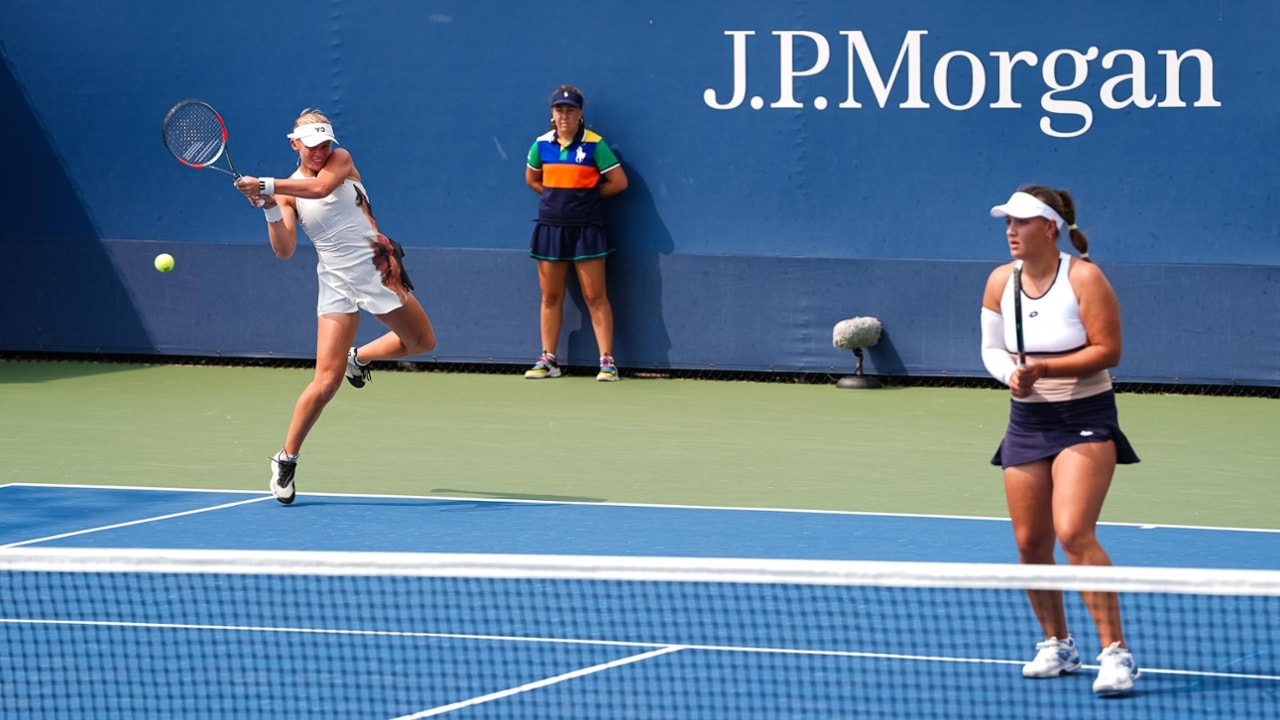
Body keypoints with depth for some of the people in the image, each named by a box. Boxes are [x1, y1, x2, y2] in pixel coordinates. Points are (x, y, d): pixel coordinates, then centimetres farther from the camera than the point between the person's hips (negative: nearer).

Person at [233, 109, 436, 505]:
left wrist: (266, 186, -31)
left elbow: (320, 186, -25)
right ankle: (286, 459, 0)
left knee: (423, 342, 17)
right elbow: (285, 250, -10)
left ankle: (361, 356, 42)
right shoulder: (288, 190, 0)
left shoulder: (341, 160, -2)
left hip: (379, 270, 2)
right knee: (326, 382, -13)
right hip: (338, 284, -2)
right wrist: (270, 209, -25)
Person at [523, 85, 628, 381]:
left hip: (586, 228, -4)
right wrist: (557, 196, 8)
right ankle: (548, 360, 15)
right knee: (550, 296, 8)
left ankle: (607, 361, -3)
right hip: (551, 226, 4)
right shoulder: (542, 145, 4)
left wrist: (588, 194, 0)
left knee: (595, 296, -4)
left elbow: (619, 182, -5)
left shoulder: (594, 144, -8)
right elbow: (532, 179, 21)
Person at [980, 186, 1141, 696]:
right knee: (1029, 543, 6)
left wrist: (1044, 369, -23)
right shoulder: (1001, 281, 3)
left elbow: (1107, 350, -14)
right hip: (1027, 423, 6)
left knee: (1073, 533, -21)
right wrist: (1011, 373, -12)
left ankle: (1116, 651, -18)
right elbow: (992, 348, 10)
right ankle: (1057, 645, 27)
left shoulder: (1083, 278, -13)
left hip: (1086, 422, -6)